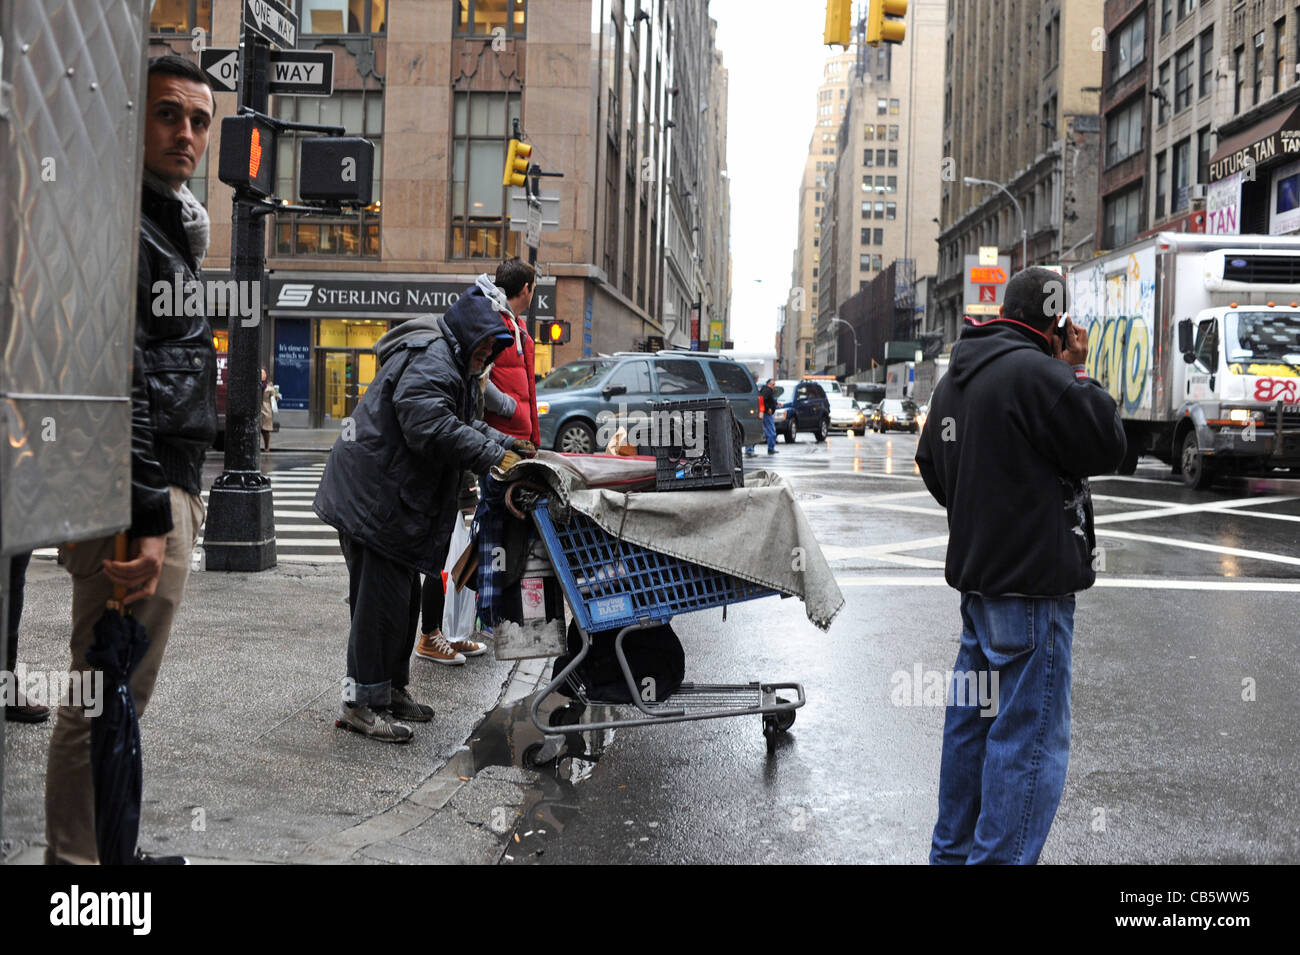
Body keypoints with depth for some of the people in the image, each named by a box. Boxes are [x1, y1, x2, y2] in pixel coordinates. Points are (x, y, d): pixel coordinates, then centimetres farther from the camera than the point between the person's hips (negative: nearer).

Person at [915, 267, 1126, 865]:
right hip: (1032, 583, -10)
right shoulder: (1036, 372, -17)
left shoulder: (955, 379, 13)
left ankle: (953, 851, 28)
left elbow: (935, 472, 21)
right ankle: (1000, 856, -2)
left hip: (977, 577, 10)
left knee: (973, 717, 18)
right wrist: (1077, 373, -2)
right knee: (1031, 735, -4)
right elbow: (1105, 446, -11)